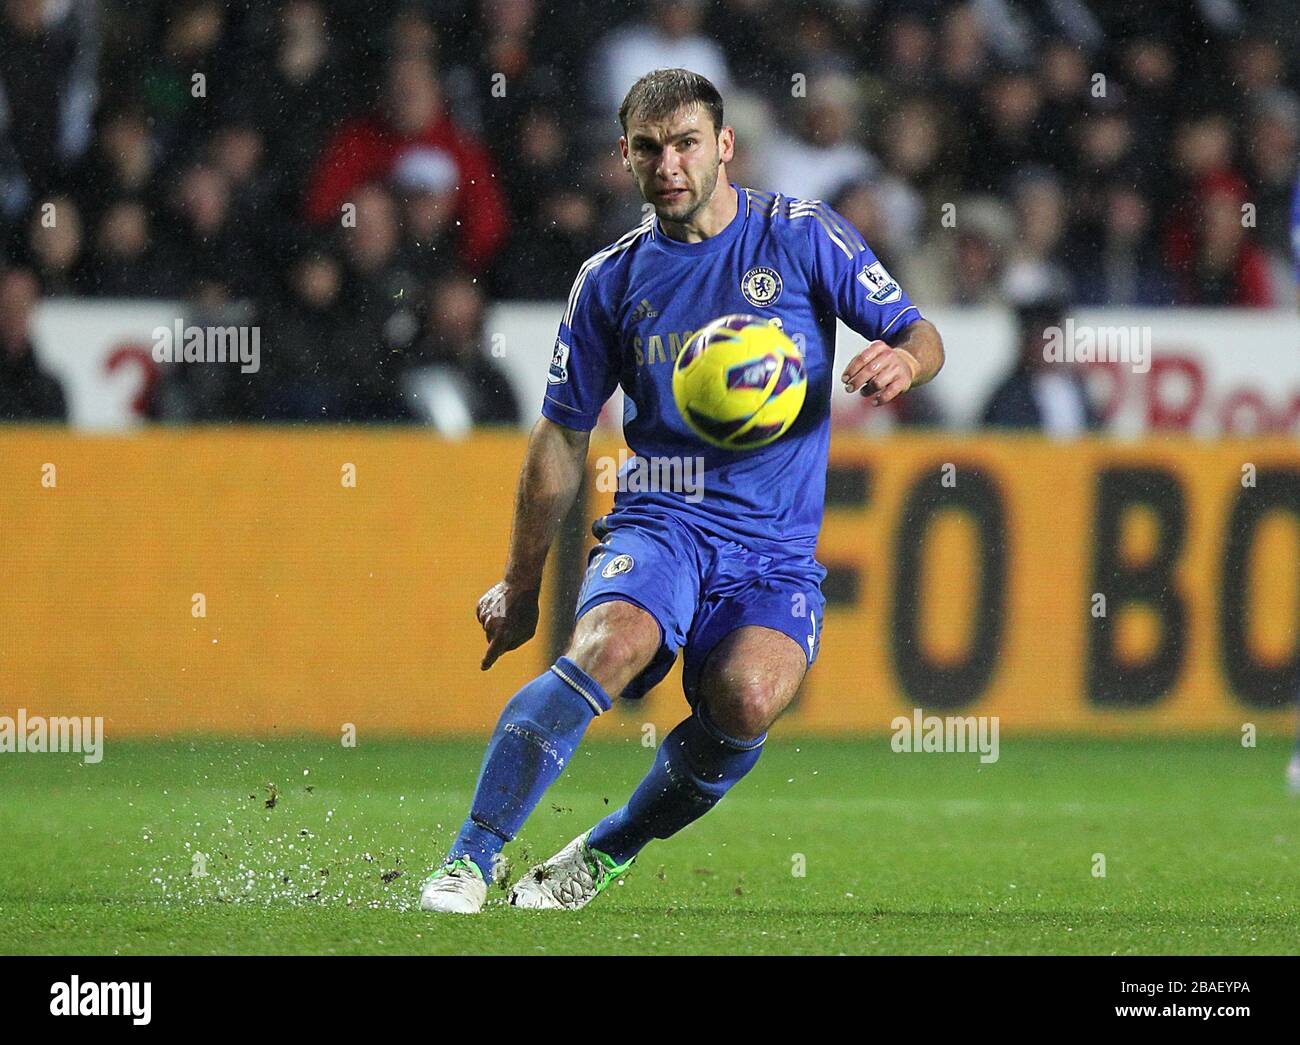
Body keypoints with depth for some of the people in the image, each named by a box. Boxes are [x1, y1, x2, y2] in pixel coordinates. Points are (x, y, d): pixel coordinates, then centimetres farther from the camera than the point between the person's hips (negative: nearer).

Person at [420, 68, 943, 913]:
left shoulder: (803, 237, 4)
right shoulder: (612, 280, 9)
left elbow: (921, 336, 7)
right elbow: (562, 438, 17)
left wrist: (902, 362, -19)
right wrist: (521, 588, 18)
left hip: (776, 550, -1)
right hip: (660, 522, 1)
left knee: (747, 700, -29)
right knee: (610, 646, -32)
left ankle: (606, 854, -5)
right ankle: (470, 859, -28)